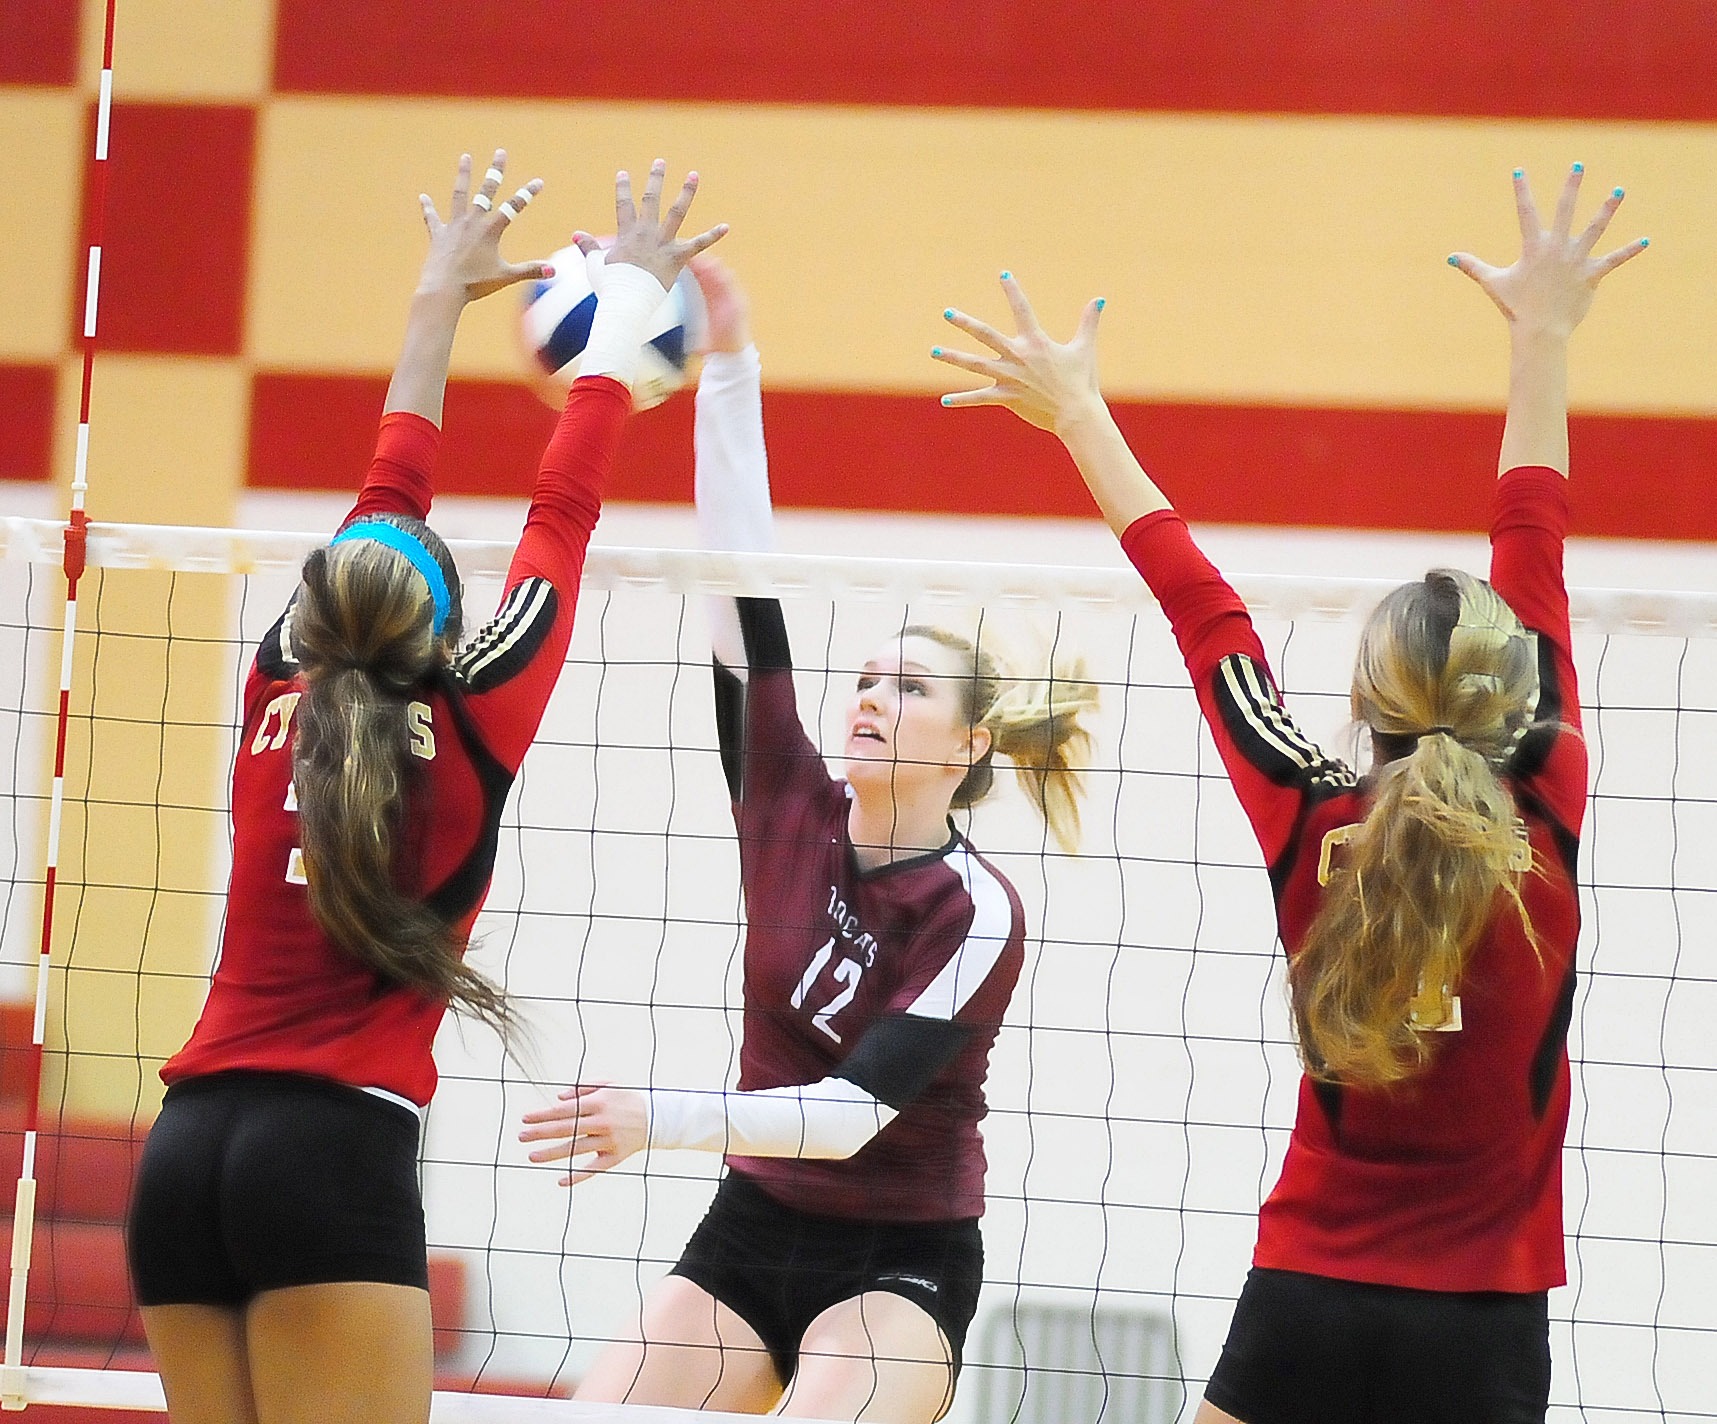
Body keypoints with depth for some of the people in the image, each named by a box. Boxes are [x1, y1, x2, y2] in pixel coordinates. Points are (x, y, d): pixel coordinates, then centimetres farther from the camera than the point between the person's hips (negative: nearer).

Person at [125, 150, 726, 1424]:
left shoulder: (282, 697, 11)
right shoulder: (475, 724, 0)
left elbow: (383, 504, 24)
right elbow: (565, 506, 10)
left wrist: (443, 296, 36)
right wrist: (629, 299, 21)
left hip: (188, 1145, 6)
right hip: (337, 1146, -6)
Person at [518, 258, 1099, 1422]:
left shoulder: (978, 911, -15)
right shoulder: (791, 808, -2)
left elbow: (856, 1109, -23)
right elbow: (742, 574, -9)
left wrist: (666, 1120, -36)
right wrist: (730, 364, -16)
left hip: (901, 1262, -5)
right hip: (750, 1235, 5)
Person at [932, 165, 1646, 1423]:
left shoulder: (1316, 837, -5)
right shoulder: (1543, 835, -6)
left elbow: (1201, 613, 5)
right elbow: (1535, 568, 3)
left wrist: (1083, 417, 13)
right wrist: (1544, 339, 14)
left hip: (1305, 1306, 1)